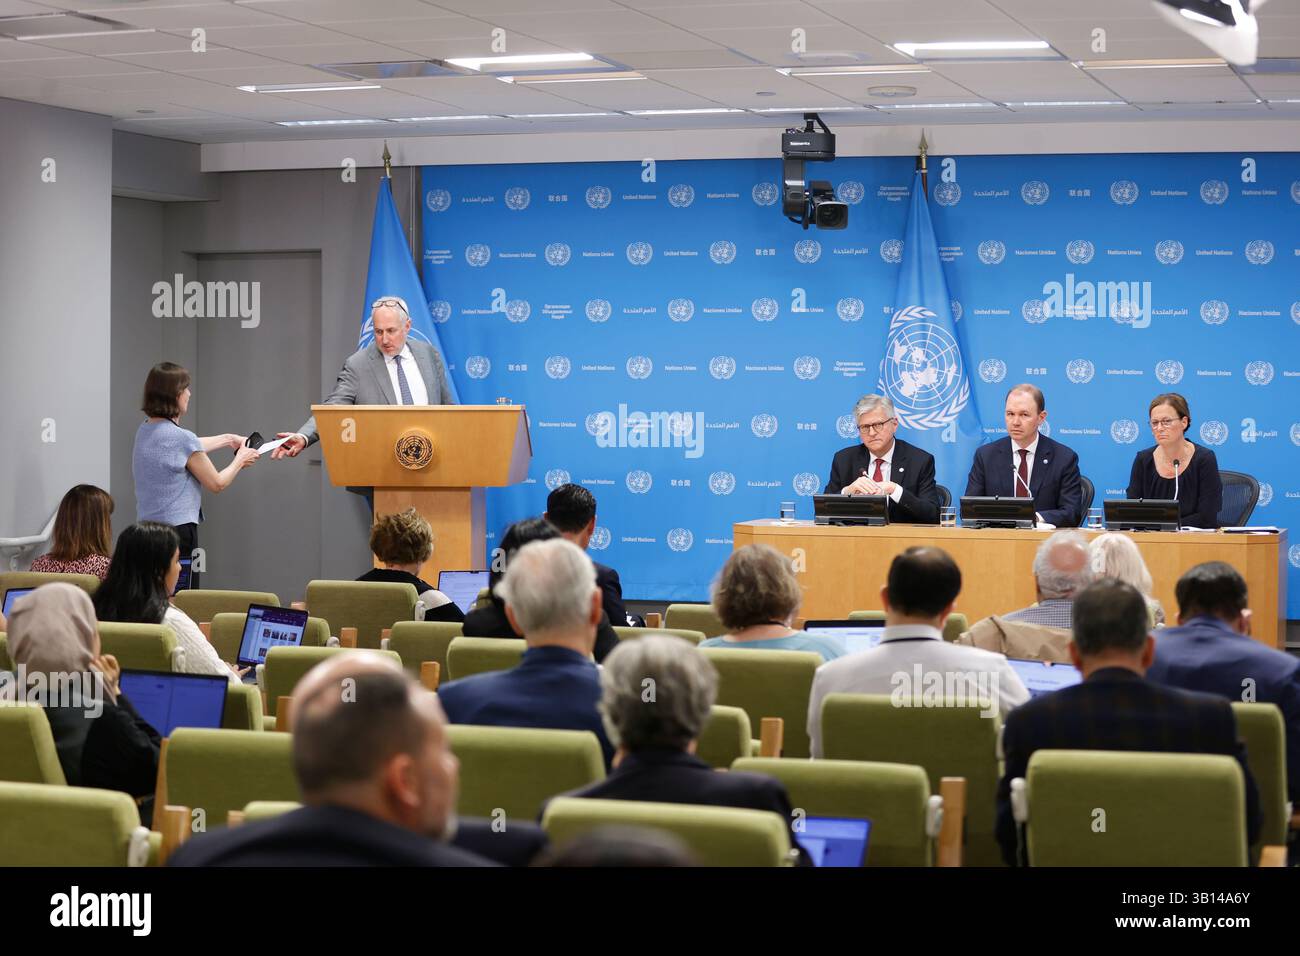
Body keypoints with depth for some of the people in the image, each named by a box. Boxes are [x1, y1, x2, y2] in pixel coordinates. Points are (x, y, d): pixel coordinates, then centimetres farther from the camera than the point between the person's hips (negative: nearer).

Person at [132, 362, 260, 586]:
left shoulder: (145, 431, 9)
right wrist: (240, 460, 12)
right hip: (178, 528, -8)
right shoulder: (181, 438, -16)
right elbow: (217, 484, -5)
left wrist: (228, 439, 33)